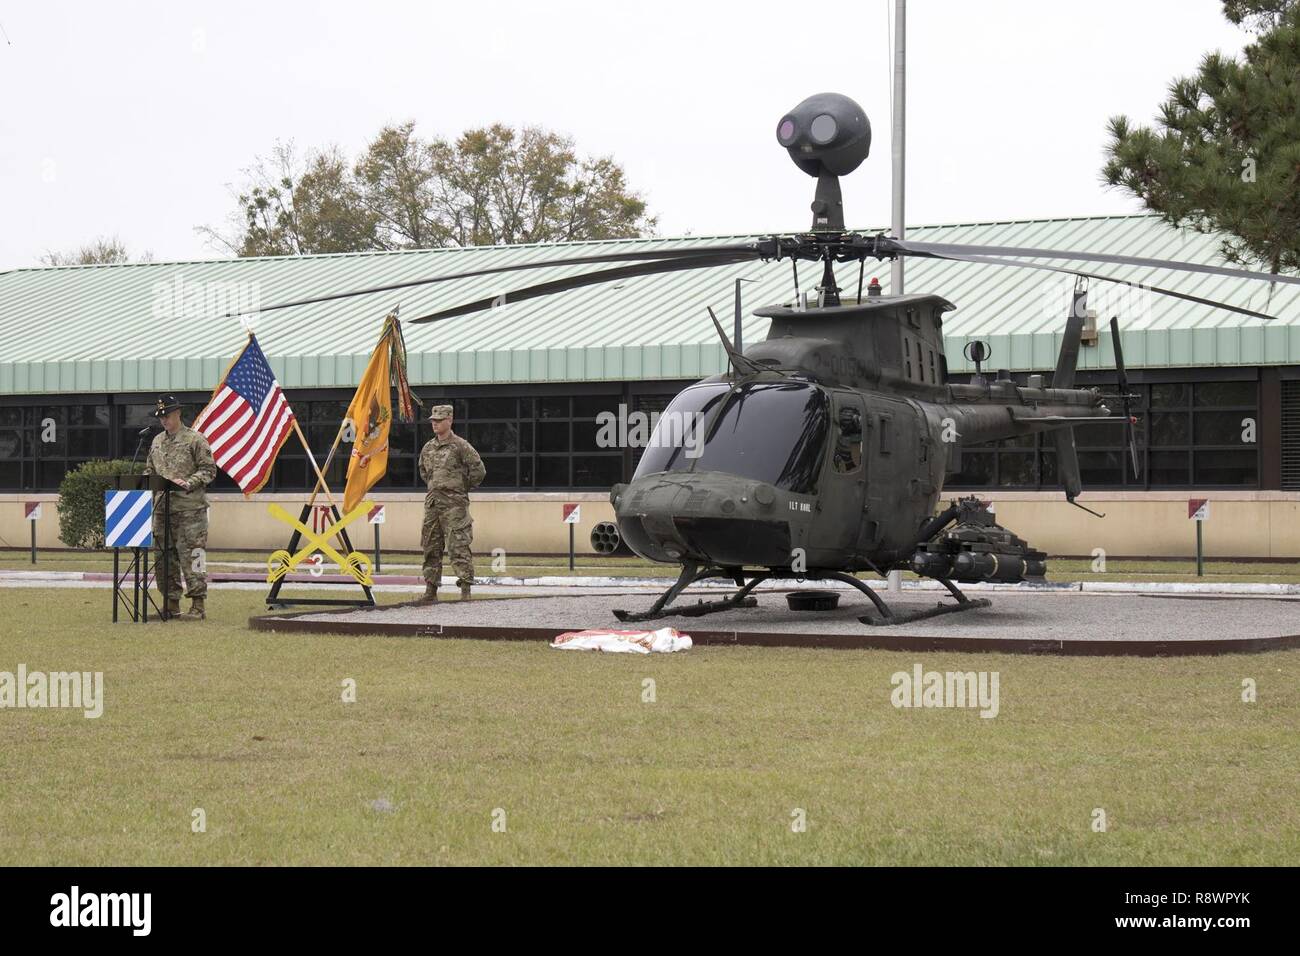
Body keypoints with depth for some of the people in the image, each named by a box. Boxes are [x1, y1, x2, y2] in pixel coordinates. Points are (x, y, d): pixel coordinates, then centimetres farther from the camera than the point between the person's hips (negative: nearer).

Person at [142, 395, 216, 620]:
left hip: (189, 508, -7)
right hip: (162, 507, 7)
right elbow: (149, 470, 23)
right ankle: (171, 604, 16)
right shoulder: (157, 441, 17)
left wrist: (188, 483, -19)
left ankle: (197, 606, -6)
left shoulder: (195, 439, -3)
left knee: (191, 555, -8)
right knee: (164, 557, 8)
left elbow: (209, 470, -6)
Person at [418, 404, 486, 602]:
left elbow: (479, 470, -5)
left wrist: (464, 487, 4)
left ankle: (466, 588, -11)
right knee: (431, 547, 7)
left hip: (454, 503, -7)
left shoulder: (460, 446, -6)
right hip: (432, 503, 7)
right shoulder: (428, 448, 13)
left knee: (458, 546, -11)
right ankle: (430, 589, 12)